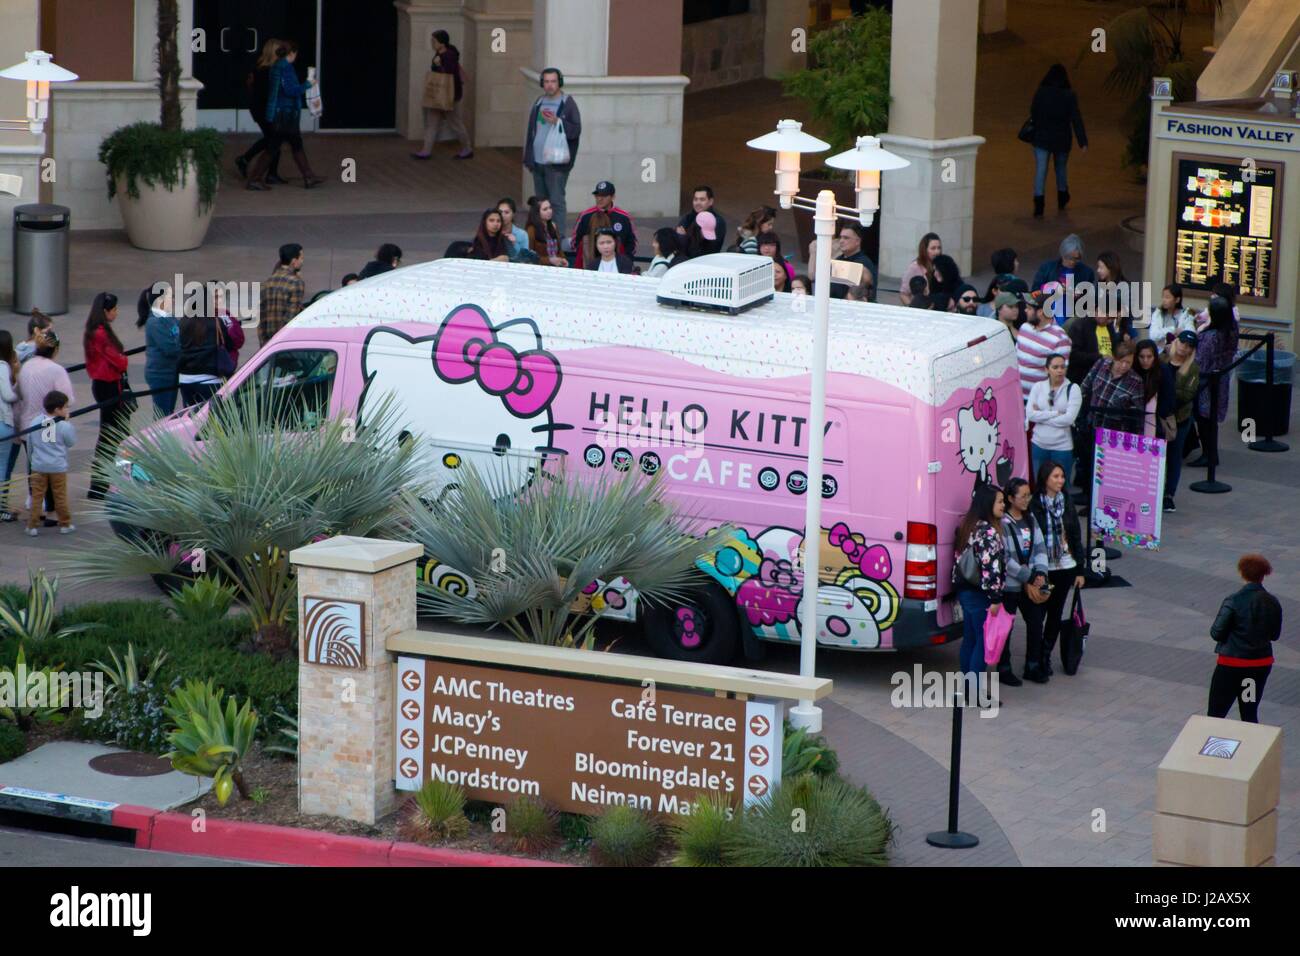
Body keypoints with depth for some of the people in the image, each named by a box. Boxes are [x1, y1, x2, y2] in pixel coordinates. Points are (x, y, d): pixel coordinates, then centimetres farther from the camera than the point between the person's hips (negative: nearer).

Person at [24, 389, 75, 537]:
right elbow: (71, 442, 1)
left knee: (36, 496, 6)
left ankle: (32, 526, 6)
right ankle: (65, 524, 17)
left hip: (38, 466, 3)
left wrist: (31, 459, 27)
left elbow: (29, 445, 10)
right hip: (58, 467, -3)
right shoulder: (64, 426, -13)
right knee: (60, 497, 9)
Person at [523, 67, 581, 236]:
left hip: (556, 163, -6)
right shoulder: (538, 103, 14)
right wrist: (528, 158, 15)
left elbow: (576, 130, -9)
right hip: (537, 162, 6)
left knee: (556, 201, -10)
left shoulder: (568, 104, -5)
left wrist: (557, 121, -23)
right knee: (541, 201, 11)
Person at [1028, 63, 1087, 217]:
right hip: (1062, 140, 1)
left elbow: (1033, 114, 2)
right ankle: (1062, 202, 36)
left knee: (1040, 171, -4)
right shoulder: (1069, 96, -8)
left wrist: (1035, 132, 20)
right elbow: (1077, 120, -11)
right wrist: (1083, 142, -11)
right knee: (1061, 168, 22)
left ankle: (1038, 206, -19)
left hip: (1042, 139, -1)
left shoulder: (1040, 93, -7)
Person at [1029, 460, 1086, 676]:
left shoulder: (1067, 503, 5)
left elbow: (1076, 536, 9)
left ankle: (1046, 655, 22)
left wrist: (1080, 569, 8)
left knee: (1056, 613, 11)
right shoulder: (1034, 505, -11)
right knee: (1038, 613, 1)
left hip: (1065, 568, 5)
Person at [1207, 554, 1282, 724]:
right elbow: (1275, 635, 6)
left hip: (1231, 663, -4)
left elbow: (1217, 633, -13)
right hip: (1262, 664, 4)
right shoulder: (1272, 603, -4)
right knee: (1250, 715, 15)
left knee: (1215, 715, 4)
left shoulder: (1233, 602, -16)